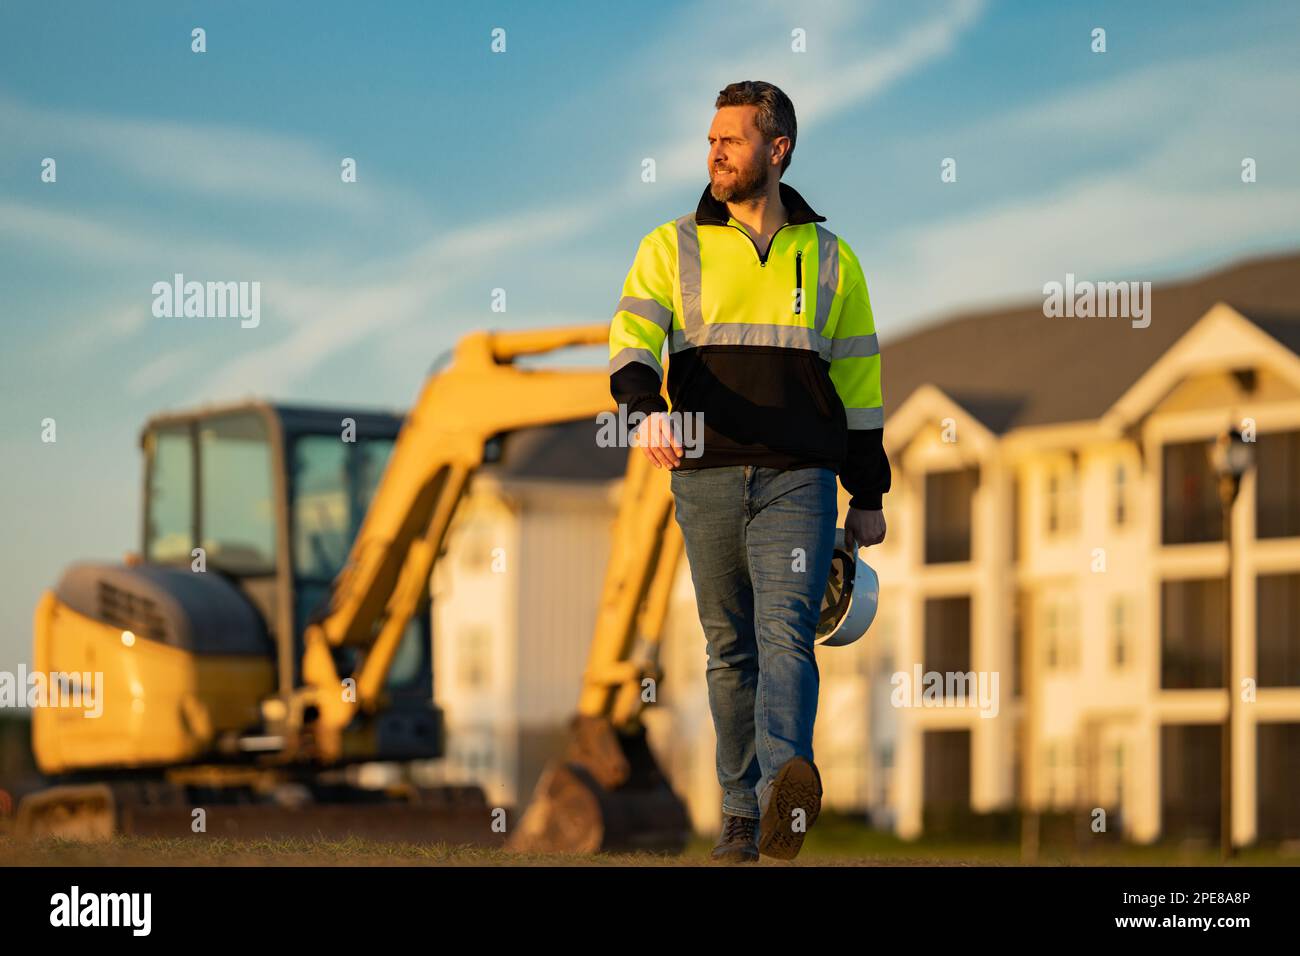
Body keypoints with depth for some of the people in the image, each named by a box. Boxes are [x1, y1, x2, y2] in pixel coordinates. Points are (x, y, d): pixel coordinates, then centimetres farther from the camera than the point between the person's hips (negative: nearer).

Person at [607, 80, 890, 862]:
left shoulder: (831, 257, 12)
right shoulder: (673, 248, 9)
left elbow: (858, 380, 14)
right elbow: (633, 334, -7)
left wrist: (868, 498, 12)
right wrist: (647, 405, -29)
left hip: (799, 481, -1)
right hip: (707, 477, 1)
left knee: (787, 631, -18)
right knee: (731, 649, 7)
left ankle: (785, 790, -37)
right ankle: (742, 814, 15)